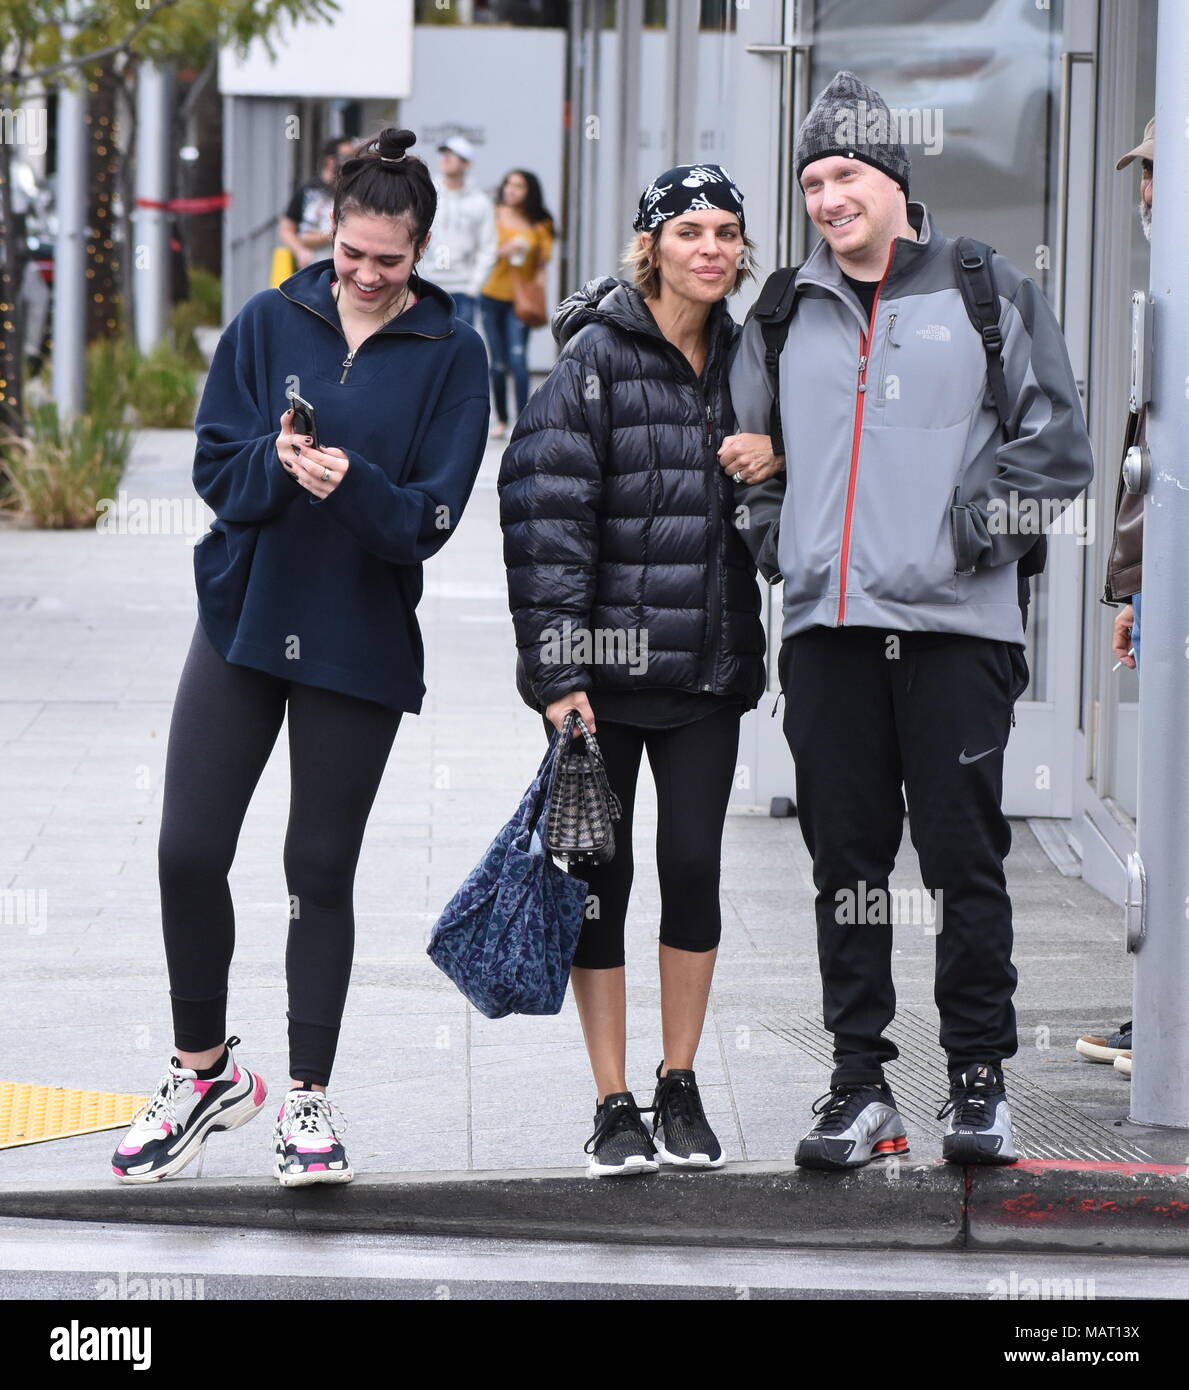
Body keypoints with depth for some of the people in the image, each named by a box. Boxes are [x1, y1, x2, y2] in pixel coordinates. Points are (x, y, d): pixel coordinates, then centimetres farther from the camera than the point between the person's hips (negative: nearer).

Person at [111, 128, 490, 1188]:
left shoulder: (451, 355, -3)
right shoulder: (270, 323, 3)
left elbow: (432, 515, -8)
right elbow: (216, 465, 0)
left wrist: (352, 484, -27)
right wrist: (276, 463, -21)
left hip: (360, 641, -2)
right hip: (244, 619, 2)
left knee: (321, 869, 4)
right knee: (188, 852, -3)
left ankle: (308, 1100, 17)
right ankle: (205, 1070, 15)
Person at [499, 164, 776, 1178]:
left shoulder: (743, 358, 10)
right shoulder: (597, 356, -6)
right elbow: (546, 510, -12)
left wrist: (775, 460, -4)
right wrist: (555, 663, -18)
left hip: (708, 666, 4)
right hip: (605, 664, -4)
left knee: (694, 865, 2)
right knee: (602, 875, 0)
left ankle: (680, 1090, 17)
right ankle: (614, 1108, 7)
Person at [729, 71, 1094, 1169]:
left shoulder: (989, 295, 4)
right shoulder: (786, 317, 15)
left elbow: (1056, 448, 2)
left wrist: (976, 530, -7)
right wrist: (774, 536, 9)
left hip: (955, 626, -3)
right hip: (827, 628, 4)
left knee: (966, 860, -2)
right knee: (846, 862, 4)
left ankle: (979, 1081, 6)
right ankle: (860, 1086, 10)